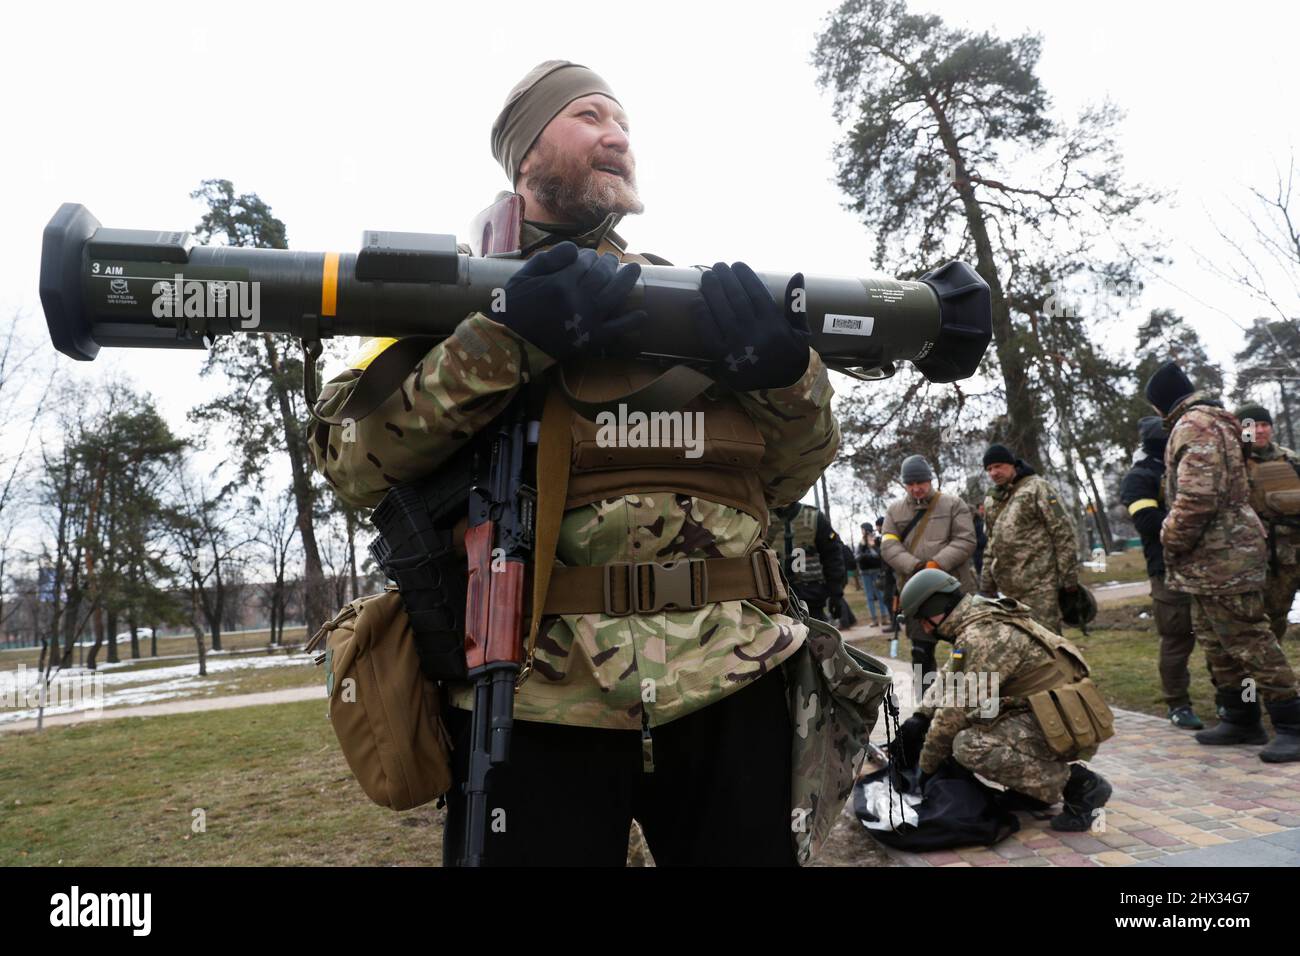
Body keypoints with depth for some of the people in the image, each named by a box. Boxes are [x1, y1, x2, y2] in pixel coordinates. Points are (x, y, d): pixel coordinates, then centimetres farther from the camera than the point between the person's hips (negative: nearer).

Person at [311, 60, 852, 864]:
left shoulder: (696, 289, 17)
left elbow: (790, 474, 14)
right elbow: (351, 462, -5)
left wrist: (788, 372, -8)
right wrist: (504, 341, -18)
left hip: (732, 683, 4)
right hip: (538, 696, -3)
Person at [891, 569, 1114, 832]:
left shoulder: (981, 637, -21)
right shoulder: (982, 619, 9)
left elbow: (957, 709, -18)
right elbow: (949, 679, 21)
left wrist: (927, 766, -6)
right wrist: (920, 717, 8)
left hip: (1066, 726, -10)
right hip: (1049, 715, 10)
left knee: (969, 746, -24)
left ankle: (1078, 783, -12)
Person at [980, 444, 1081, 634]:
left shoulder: (1036, 488, -3)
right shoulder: (992, 500, 16)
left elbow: (1063, 533, -7)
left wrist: (1069, 578, -11)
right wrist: (987, 586, 18)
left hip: (1039, 583, -6)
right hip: (1009, 588, 6)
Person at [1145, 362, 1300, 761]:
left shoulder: (1195, 425, -16)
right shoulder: (1212, 422, 19)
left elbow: (1197, 496, -25)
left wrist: (1171, 540, -14)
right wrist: (1177, 540, 22)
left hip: (1221, 556, -11)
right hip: (1214, 558, 11)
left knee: (1249, 641, -6)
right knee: (1216, 642, 16)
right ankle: (1239, 719, 25)